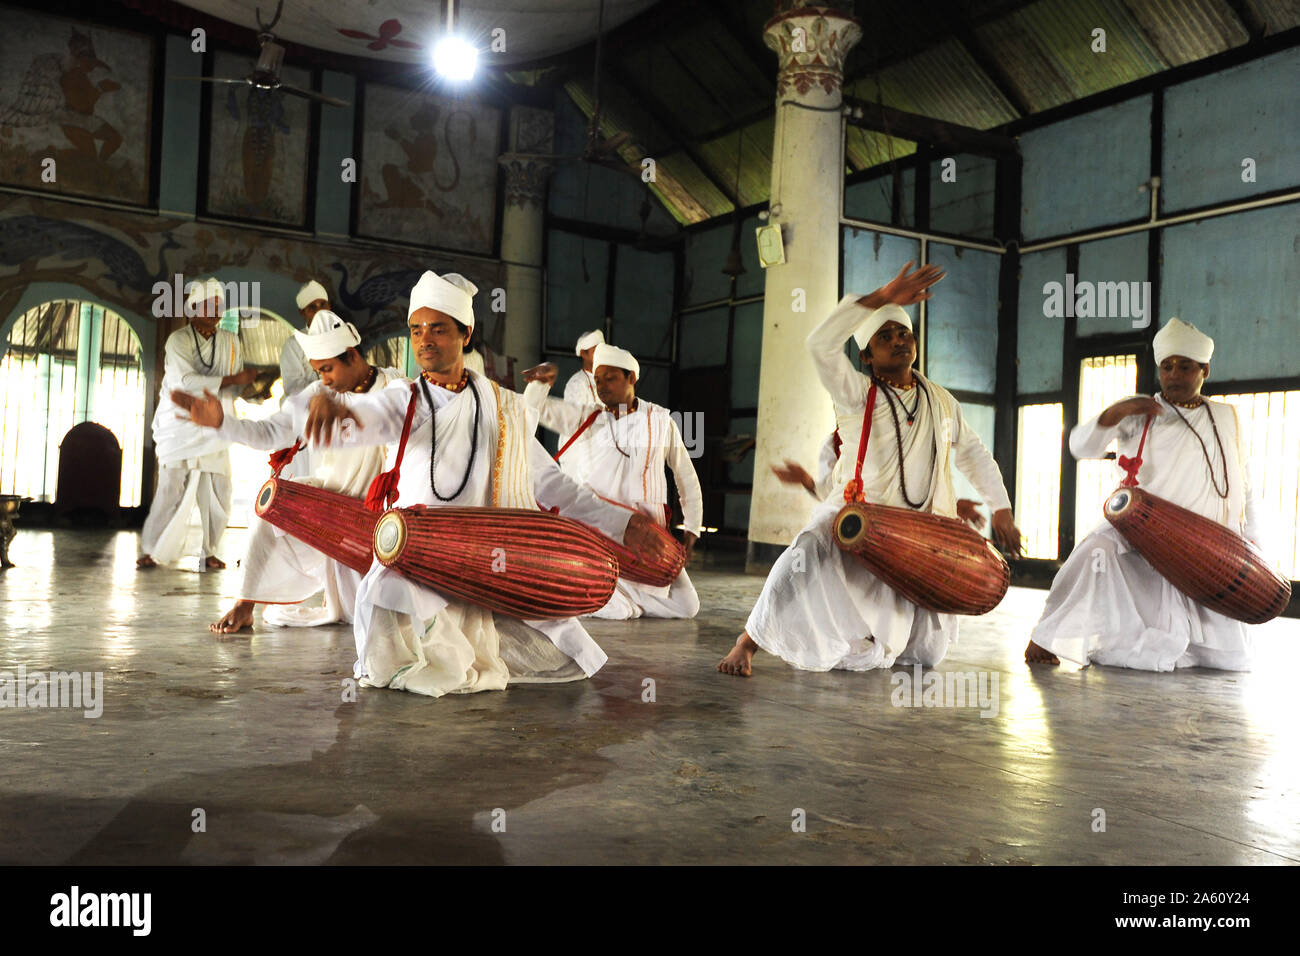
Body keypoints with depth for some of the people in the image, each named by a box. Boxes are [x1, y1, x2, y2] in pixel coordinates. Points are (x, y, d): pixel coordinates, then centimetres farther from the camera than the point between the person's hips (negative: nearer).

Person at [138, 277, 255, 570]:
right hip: (180, 428, -4)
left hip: (213, 431, 4)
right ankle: (151, 551, 5)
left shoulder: (230, 341, 9)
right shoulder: (178, 340, -6)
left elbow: (236, 388, 8)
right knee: (172, 490, -8)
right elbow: (187, 381, -20)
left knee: (218, 494, 0)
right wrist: (234, 379, -22)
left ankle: (208, 552, 13)